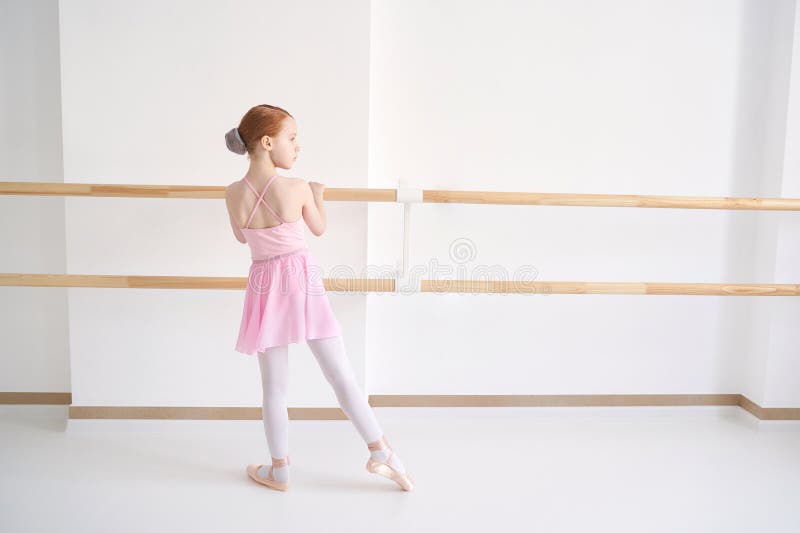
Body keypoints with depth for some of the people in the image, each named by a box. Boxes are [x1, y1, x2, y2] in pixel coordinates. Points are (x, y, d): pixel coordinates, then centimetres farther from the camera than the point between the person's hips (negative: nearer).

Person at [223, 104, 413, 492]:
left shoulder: (234, 194, -5)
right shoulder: (298, 189, -11)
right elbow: (319, 228, 7)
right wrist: (318, 194, 25)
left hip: (265, 287, 2)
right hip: (303, 283, -2)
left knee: (274, 386, 11)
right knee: (340, 373, 5)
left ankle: (279, 470, 21)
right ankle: (380, 451, 11)